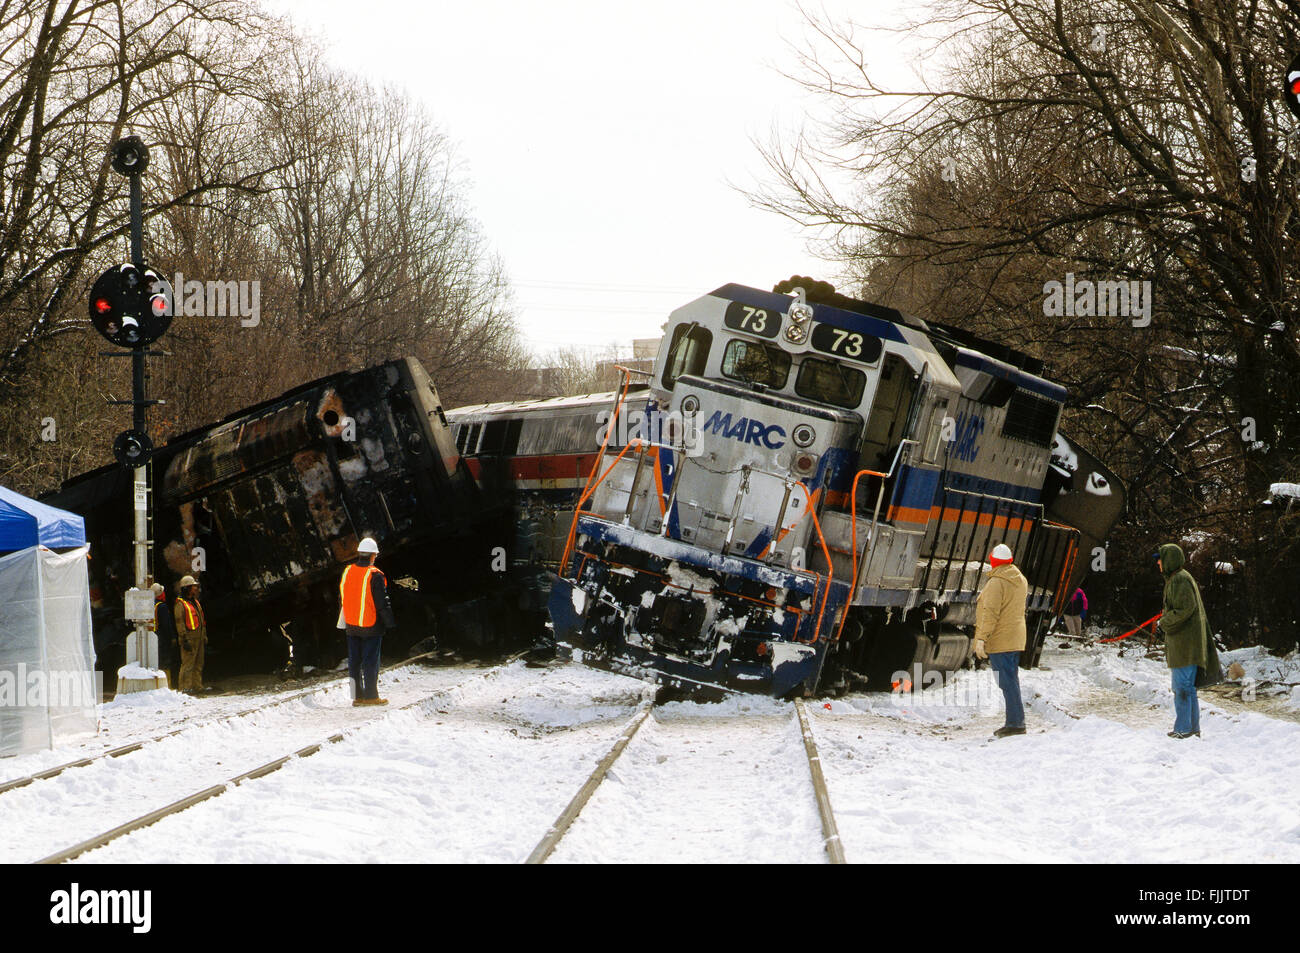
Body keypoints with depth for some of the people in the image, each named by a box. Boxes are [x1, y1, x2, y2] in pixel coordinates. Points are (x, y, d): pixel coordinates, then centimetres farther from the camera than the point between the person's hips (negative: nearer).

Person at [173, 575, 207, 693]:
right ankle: (185, 688, -8)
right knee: (188, 664, -10)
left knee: (198, 664, 11)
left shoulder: (196, 602, 18)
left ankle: (197, 686, 17)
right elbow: (179, 623, -13)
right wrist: (184, 640, -18)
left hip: (198, 638, 9)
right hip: (189, 638, -9)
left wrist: (204, 636, 21)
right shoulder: (181, 604, -9)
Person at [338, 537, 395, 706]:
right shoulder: (374, 576, -15)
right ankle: (371, 696, 3)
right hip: (371, 627, -6)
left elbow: (341, 599, 13)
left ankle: (357, 696, 12)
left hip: (351, 626, 6)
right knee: (371, 661, 1)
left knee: (354, 661, 10)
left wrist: (343, 621, 22)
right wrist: (390, 623, -5)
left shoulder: (347, 572, 4)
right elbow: (382, 603, -13)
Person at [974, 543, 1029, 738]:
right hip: (1016, 639, 9)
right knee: (1012, 681, 13)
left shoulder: (996, 582, -15)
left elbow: (990, 613, -21)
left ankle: (1015, 723, -11)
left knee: (1007, 682, -8)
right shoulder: (1021, 580, 12)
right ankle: (1016, 722, 15)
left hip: (999, 640, -9)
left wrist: (981, 638, -21)